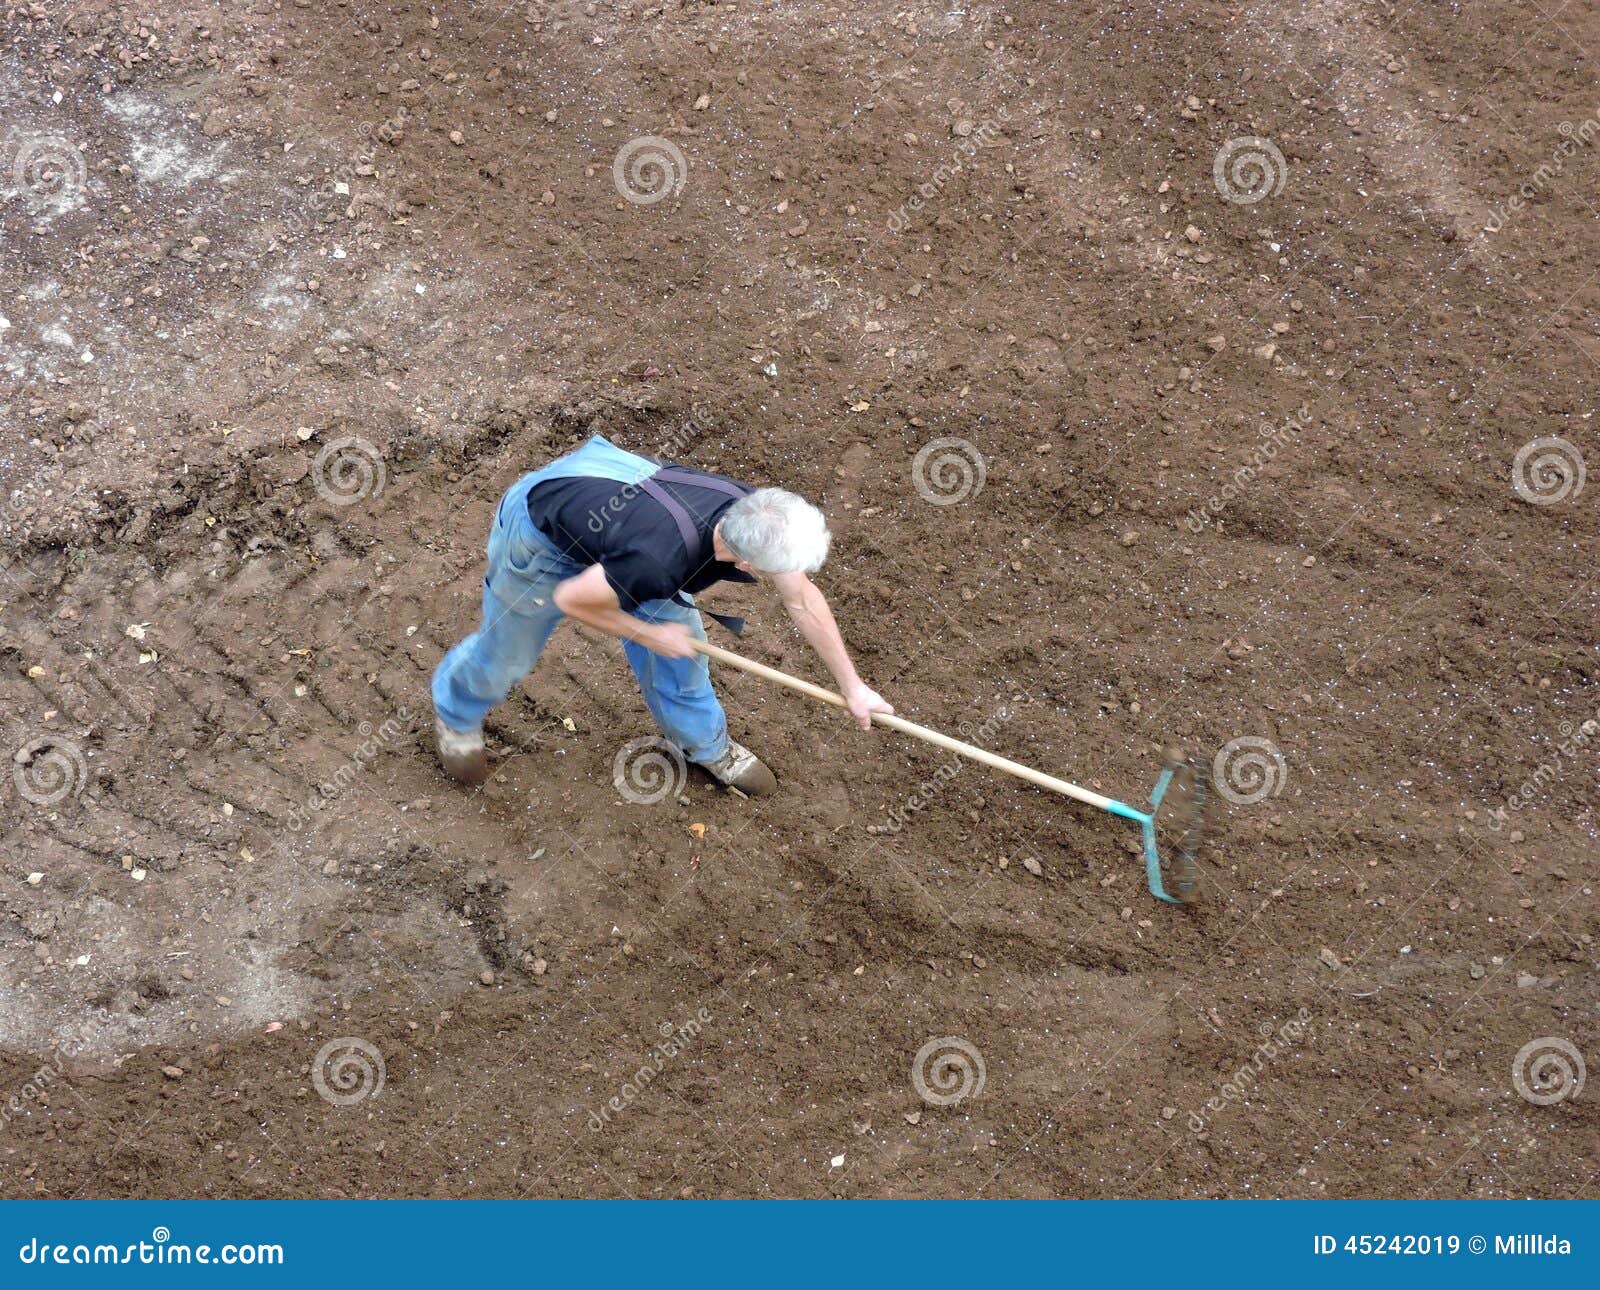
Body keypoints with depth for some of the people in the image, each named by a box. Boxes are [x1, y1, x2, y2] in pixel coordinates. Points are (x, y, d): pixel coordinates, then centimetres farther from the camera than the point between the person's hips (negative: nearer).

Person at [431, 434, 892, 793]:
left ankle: (703, 743, 35)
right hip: (541, 533, -5)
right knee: (507, 654, 16)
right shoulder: (661, 560, -46)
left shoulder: (753, 516, -25)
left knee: (680, 637, 8)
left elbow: (803, 598, -7)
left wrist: (852, 686, -2)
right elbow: (571, 599, -28)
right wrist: (648, 634, -14)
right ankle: (456, 713, 49)